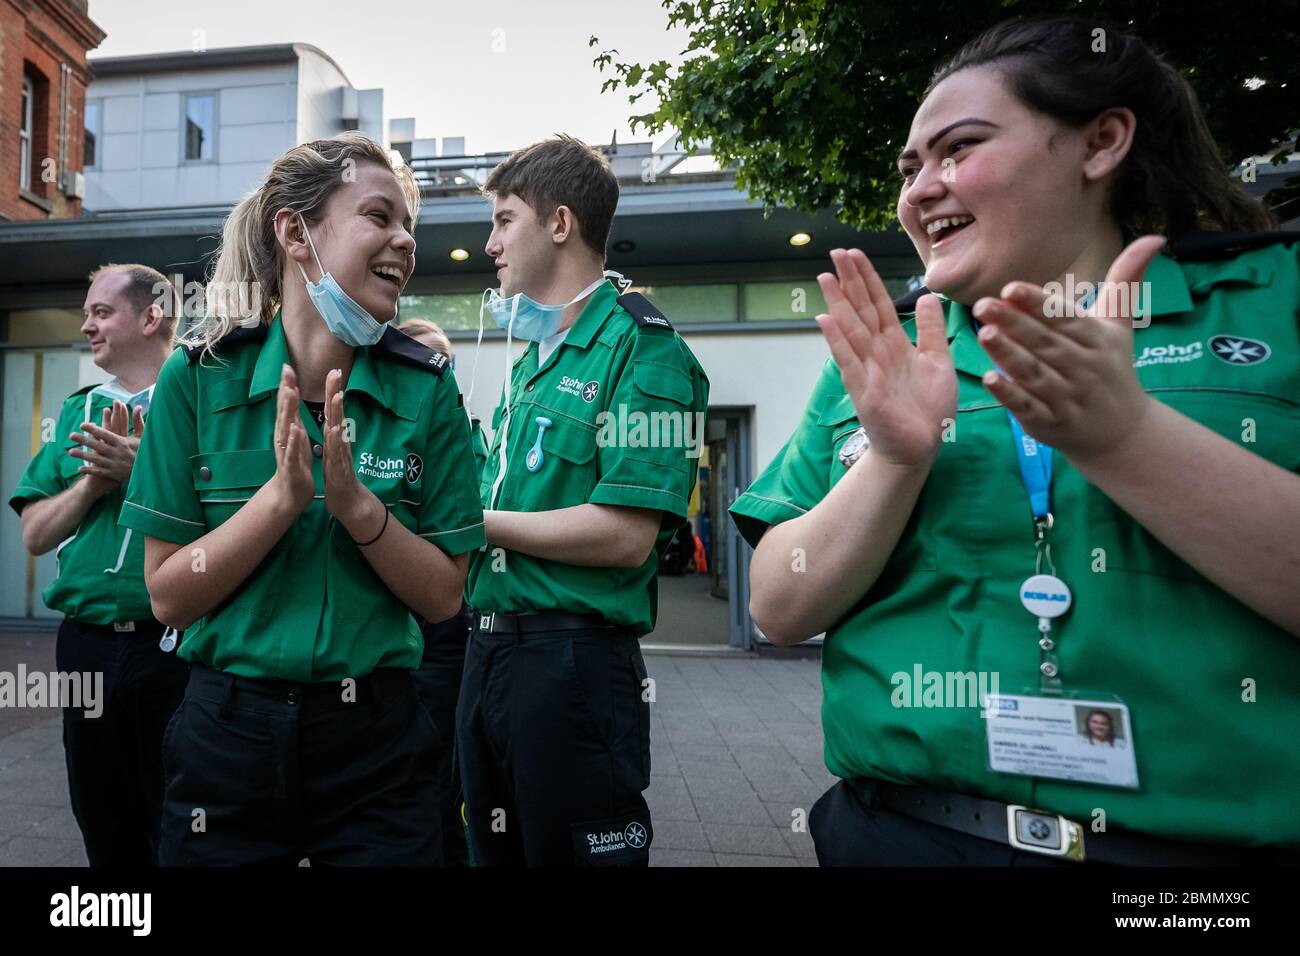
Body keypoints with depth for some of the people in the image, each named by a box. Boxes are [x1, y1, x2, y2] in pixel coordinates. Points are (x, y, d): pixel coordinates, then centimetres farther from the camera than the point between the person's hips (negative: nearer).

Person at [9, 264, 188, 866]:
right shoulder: (78, 411, 12)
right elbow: (35, 535, 9)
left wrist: (149, 471, -21)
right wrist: (95, 480, -7)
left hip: (174, 642, -5)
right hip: (85, 644, 6)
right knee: (106, 834, 19)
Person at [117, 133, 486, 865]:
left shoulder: (426, 386, -7)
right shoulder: (200, 375, -6)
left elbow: (444, 598, -6)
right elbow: (169, 596, -6)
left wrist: (359, 506, -22)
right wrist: (283, 496, -21)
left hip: (379, 744, 0)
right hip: (228, 732, 1)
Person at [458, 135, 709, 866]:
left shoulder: (641, 349, -11)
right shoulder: (533, 359, 15)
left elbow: (625, 535, -22)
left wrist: (475, 518, -12)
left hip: (576, 661, -8)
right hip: (490, 649, 9)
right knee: (497, 850, 22)